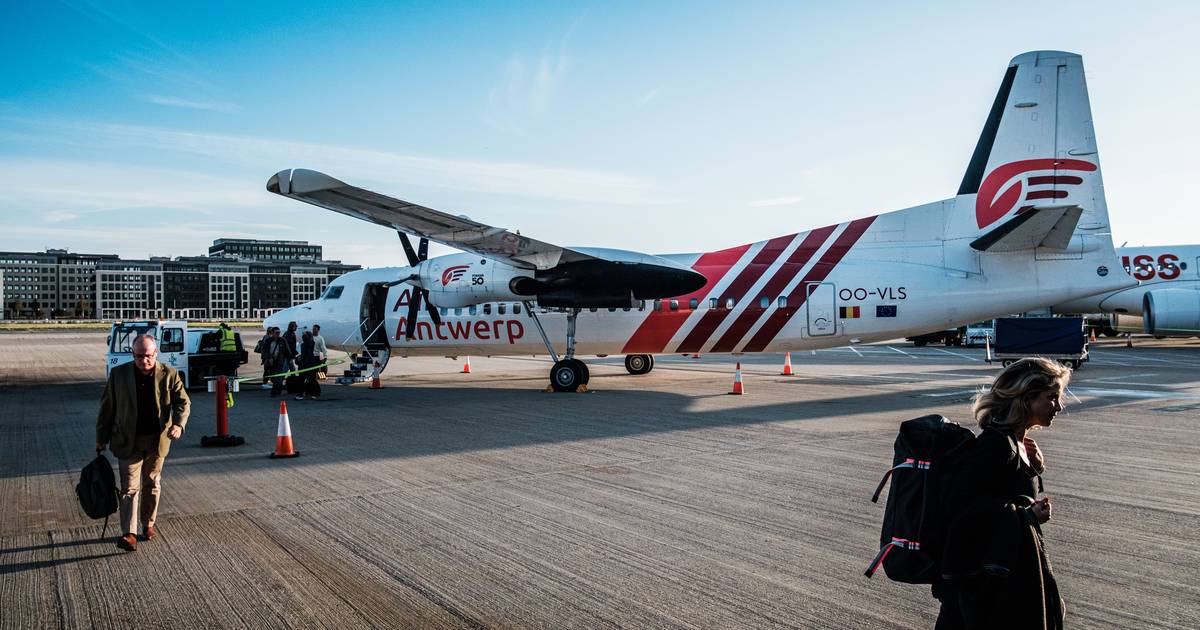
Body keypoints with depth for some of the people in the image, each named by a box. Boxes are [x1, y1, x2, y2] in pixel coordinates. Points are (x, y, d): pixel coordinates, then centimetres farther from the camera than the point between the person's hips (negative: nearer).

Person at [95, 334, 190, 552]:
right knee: (130, 487, -6)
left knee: (152, 485, 14)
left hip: (157, 441, 1)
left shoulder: (168, 374, -6)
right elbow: (107, 407, 4)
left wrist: (178, 424, -25)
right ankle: (129, 534, -7)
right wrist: (101, 438, 5)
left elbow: (183, 402, -6)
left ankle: (148, 524, 30)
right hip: (128, 441, -1)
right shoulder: (118, 374, -4)